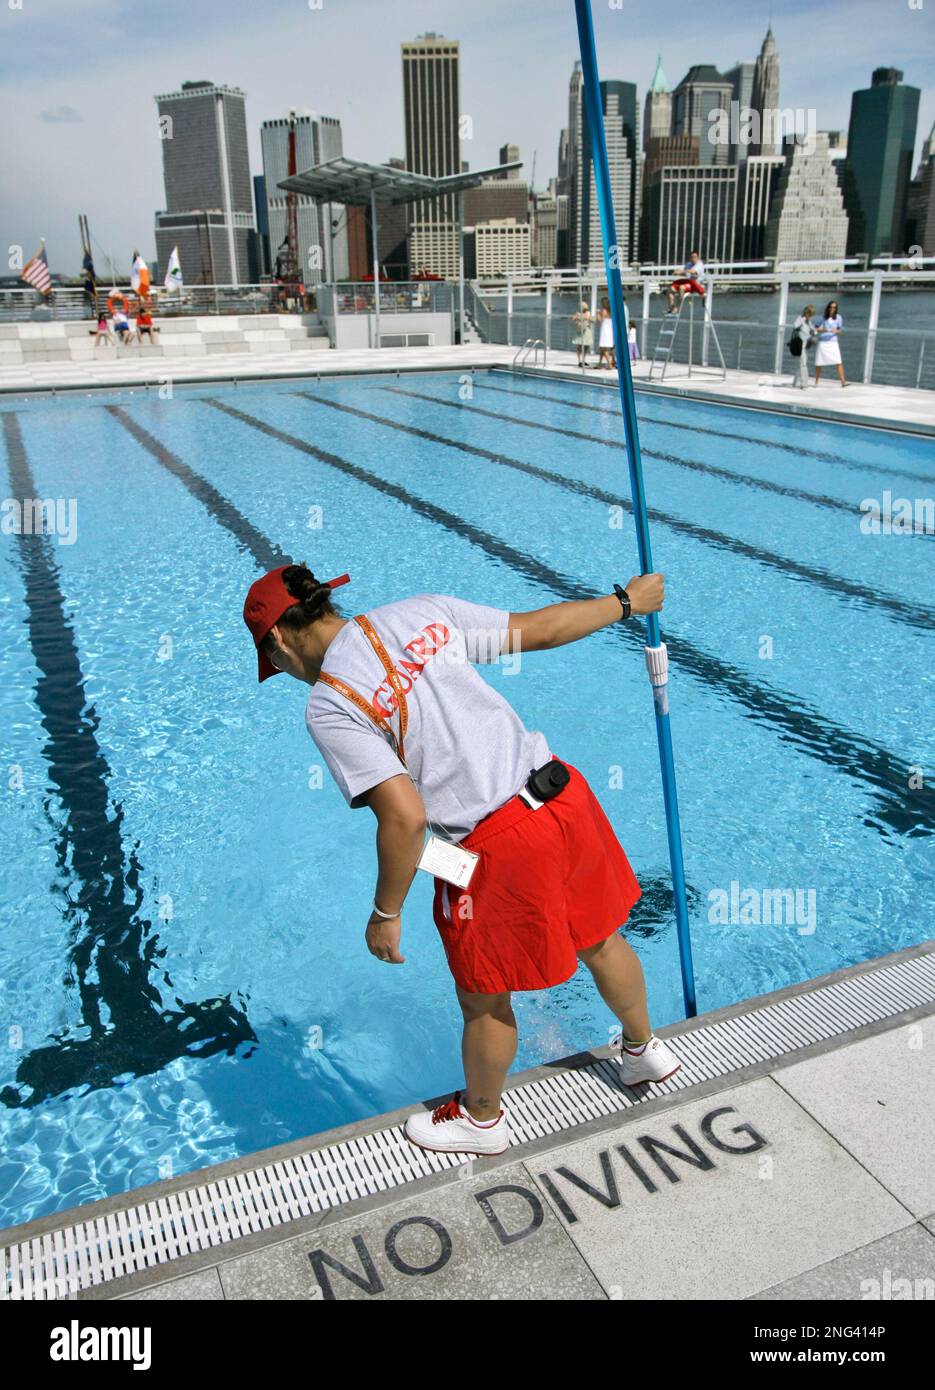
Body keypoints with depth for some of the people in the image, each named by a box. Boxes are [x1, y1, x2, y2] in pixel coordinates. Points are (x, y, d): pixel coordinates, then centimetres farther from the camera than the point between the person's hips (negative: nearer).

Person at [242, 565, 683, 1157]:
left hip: (498, 847, -6)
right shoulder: (422, 612, 1)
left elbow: (405, 818, -20)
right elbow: (537, 628, 6)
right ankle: (645, 1050, 58)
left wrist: (386, 913, -5)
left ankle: (482, 1119, 48)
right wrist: (625, 601, 21)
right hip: (564, 795, 7)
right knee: (600, 939, 31)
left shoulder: (328, 707, -14)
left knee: (485, 1001, 21)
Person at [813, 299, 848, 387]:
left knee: (838, 362, -12)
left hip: (833, 343, 0)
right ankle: (816, 382, 19)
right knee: (818, 363, 3)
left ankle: (843, 382, -17)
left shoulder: (838, 317, 3)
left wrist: (836, 331, -16)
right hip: (822, 342, 0)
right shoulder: (823, 317, 1)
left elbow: (839, 331, 7)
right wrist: (822, 330, -15)